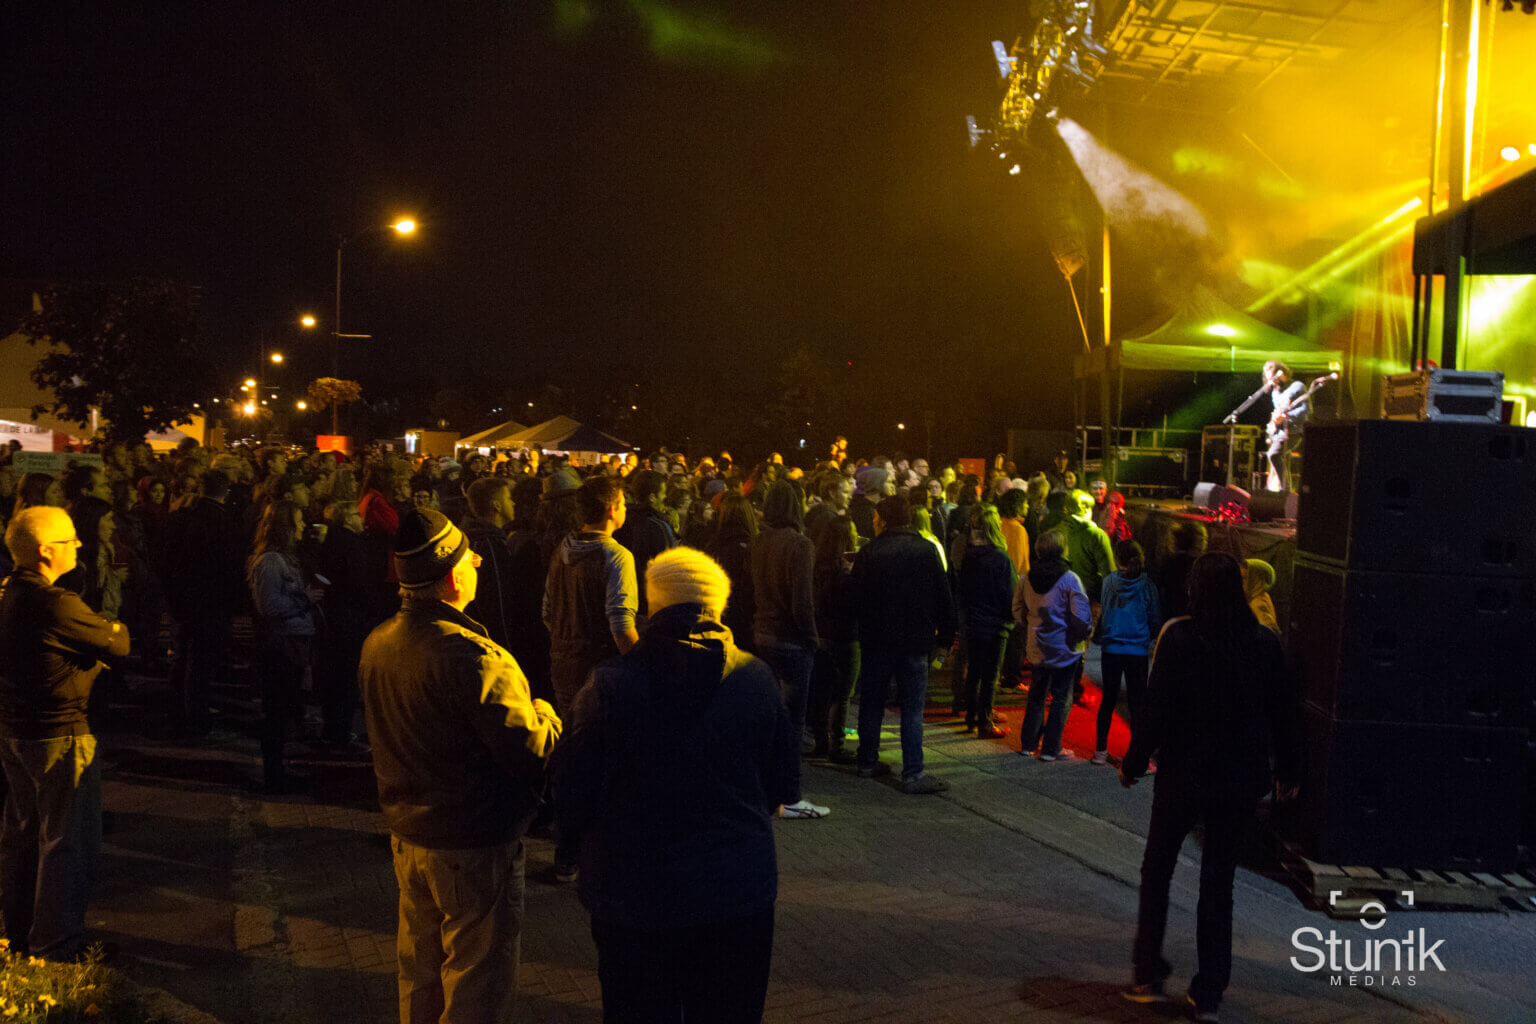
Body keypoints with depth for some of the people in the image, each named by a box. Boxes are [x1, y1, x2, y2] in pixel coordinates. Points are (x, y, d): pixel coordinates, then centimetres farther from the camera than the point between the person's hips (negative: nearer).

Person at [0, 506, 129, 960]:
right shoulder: (57, 605, -24)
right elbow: (118, 646, -14)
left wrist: (89, 650, 4)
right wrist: (115, 629, 7)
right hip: (59, 738, -9)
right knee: (67, 842, 2)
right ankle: (56, 946, 10)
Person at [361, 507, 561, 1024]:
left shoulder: (376, 644, 0)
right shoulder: (471, 656, -27)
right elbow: (531, 751, -26)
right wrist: (543, 712, -6)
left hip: (407, 833, 8)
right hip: (474, 845, -8)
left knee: (419, 969, 24)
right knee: (478, 983, 8)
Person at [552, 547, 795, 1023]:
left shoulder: (608, 686, -14)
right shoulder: (756, 679, -8)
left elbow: (572, 804, -8)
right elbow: (781, 784, 4)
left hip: (632, 899, -1)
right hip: (738, 892, 1)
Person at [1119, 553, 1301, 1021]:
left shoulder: (1178, 637, -13)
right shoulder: (1265, 643, -3)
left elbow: (1156, 709, -13)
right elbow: (1284, 714, 4)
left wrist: (1133, 762, -1)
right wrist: (1287, 770, 17)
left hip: (1182, 775, -3)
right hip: (1240, 781, 3)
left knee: (1156, 870, 16)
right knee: (1218, 883, 12)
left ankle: (1148, 975, 17)